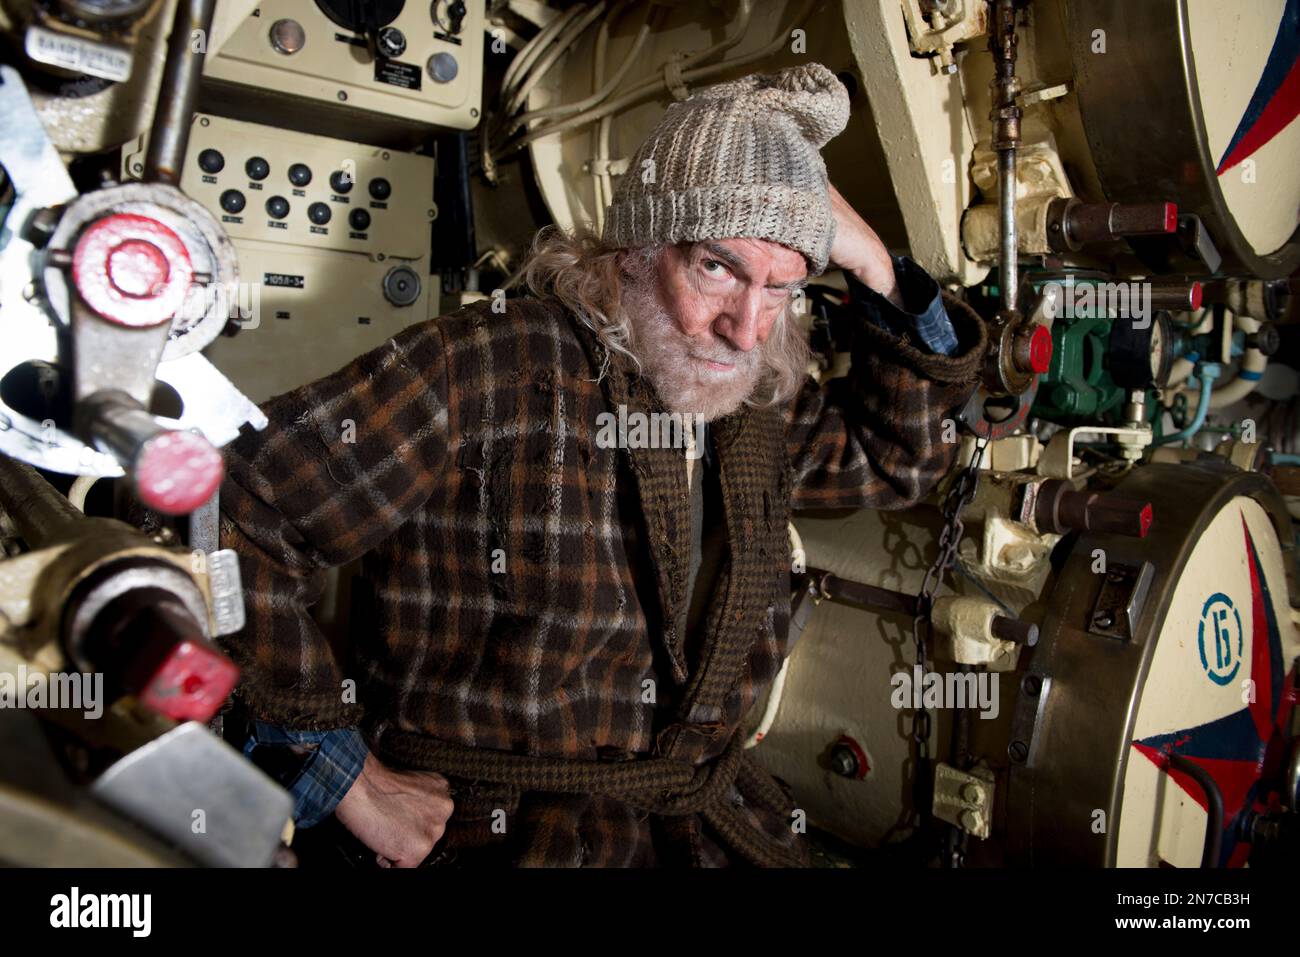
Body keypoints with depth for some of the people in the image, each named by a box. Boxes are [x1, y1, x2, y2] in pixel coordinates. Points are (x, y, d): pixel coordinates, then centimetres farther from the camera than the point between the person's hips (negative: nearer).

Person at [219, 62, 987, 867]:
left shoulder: (758, 408, 5)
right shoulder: (486, 370, -17)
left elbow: (901, 456, 17)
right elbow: (237, 515, -18)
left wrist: (877, 269, 2)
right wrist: (350, 778, -14)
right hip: (498, 830, -6)